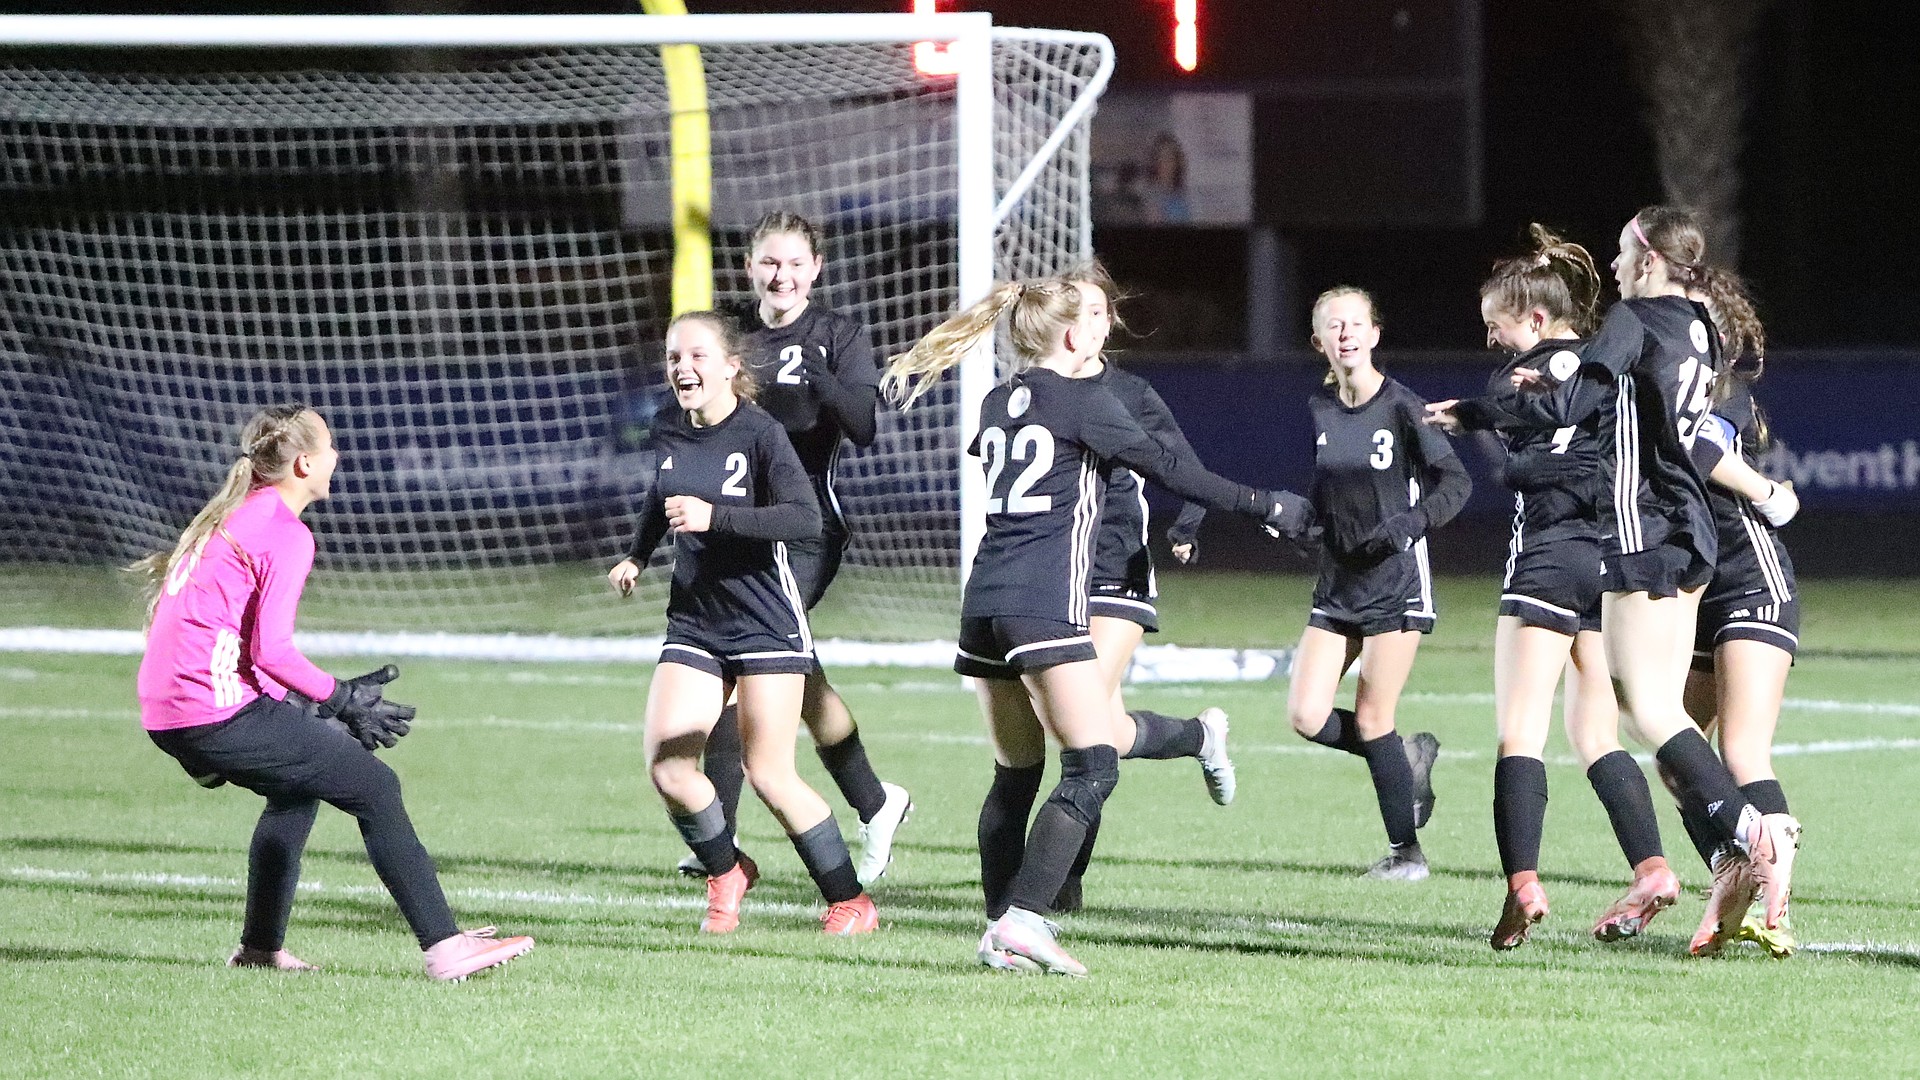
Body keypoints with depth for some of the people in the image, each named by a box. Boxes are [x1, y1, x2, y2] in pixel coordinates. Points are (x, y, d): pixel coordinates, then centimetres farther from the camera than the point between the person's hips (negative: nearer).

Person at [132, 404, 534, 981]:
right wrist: (342, 699, -4)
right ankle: (445, 945, -8)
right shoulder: (286, 534, -9)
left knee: (299, 785, 31)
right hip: (220, 715, -9)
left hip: (165, 712, 9)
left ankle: (260, 948, 29)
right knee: (375, 787, -4)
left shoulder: (233, 514, 19)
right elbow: (271, 651, -18)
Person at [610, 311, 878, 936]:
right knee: (667, 768, -10)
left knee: (769, 777, -5)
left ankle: (850, 902, 11)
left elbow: (806, 519, -26)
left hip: (766, 621, -5)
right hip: (694, 622, 5)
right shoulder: (668, 434, 4)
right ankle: (726, 873, 16)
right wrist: (637, 556, 20)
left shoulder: (760, 434, -14)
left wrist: (716, 516, -32)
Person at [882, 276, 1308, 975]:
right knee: (1093, 767, -8)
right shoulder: (1081, 402, -4)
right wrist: (1266, 507, 1)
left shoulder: (998, 405, 16)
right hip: (1046, 607, -8)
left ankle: (1000, 930, 10)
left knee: (1015, 774, 14)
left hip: (985, 600, 8)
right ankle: (1023, 918, -20)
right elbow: (1166, 470, -5)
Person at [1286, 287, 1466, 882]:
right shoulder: (1317, 411, 6)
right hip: (1337, 585, 6)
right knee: (1307, 715, -5)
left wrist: (1408, 524, -26)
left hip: (1396, 581, -6)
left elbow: (1456, 481, -12)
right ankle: (1409, 760, 20)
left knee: (1371, 720, -6)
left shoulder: (1400, 407, -11)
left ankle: (1405, 850, 9)